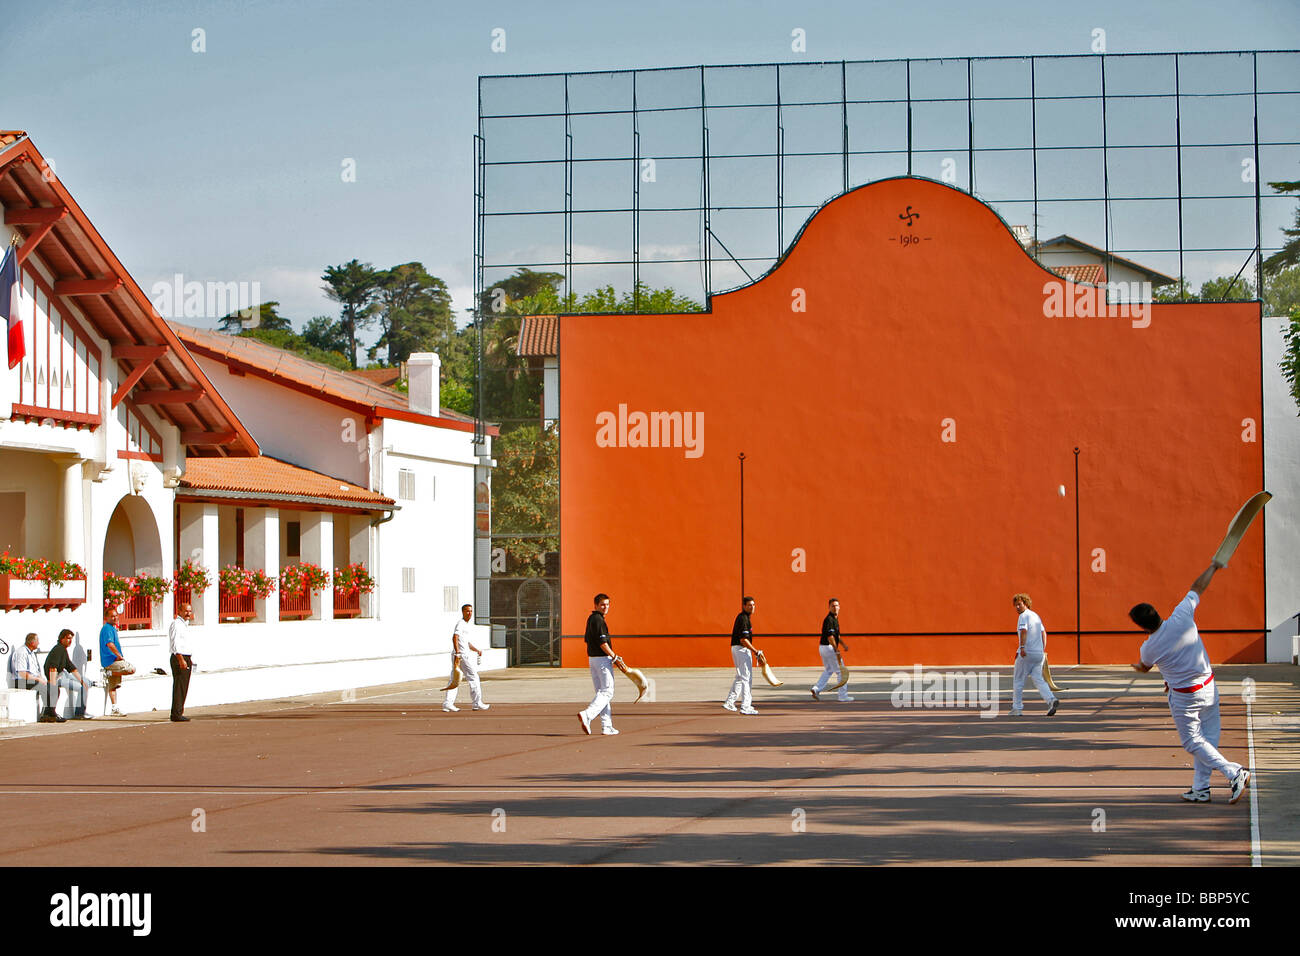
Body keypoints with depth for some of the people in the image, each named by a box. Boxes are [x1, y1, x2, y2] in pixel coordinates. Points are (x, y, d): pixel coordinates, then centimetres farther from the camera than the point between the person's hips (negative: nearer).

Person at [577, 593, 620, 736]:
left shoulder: (590, 618, 14)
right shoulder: (598, 620, -16)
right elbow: (602, 643, -21)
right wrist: (615, 657, -12)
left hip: (592, 658, 10)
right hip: (603, 659, -10)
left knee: (601, 692, 11)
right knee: (607, 692, -7)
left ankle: (606, 726, 12)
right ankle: (587, 715, -23)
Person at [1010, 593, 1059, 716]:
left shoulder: (1023, 616, -8)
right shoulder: (1036, 616, 19)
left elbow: (1024, 631, -25)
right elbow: (1043, 633, 24)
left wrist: (1022, 647, -35)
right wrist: (1043, 650, 28)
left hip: (1026, 653, -7)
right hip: (1039, 653, 7)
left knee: (1018, 680, 4)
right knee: (1038, 680, 5)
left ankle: (1016, 708, 7)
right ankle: (1051, 700, -17)